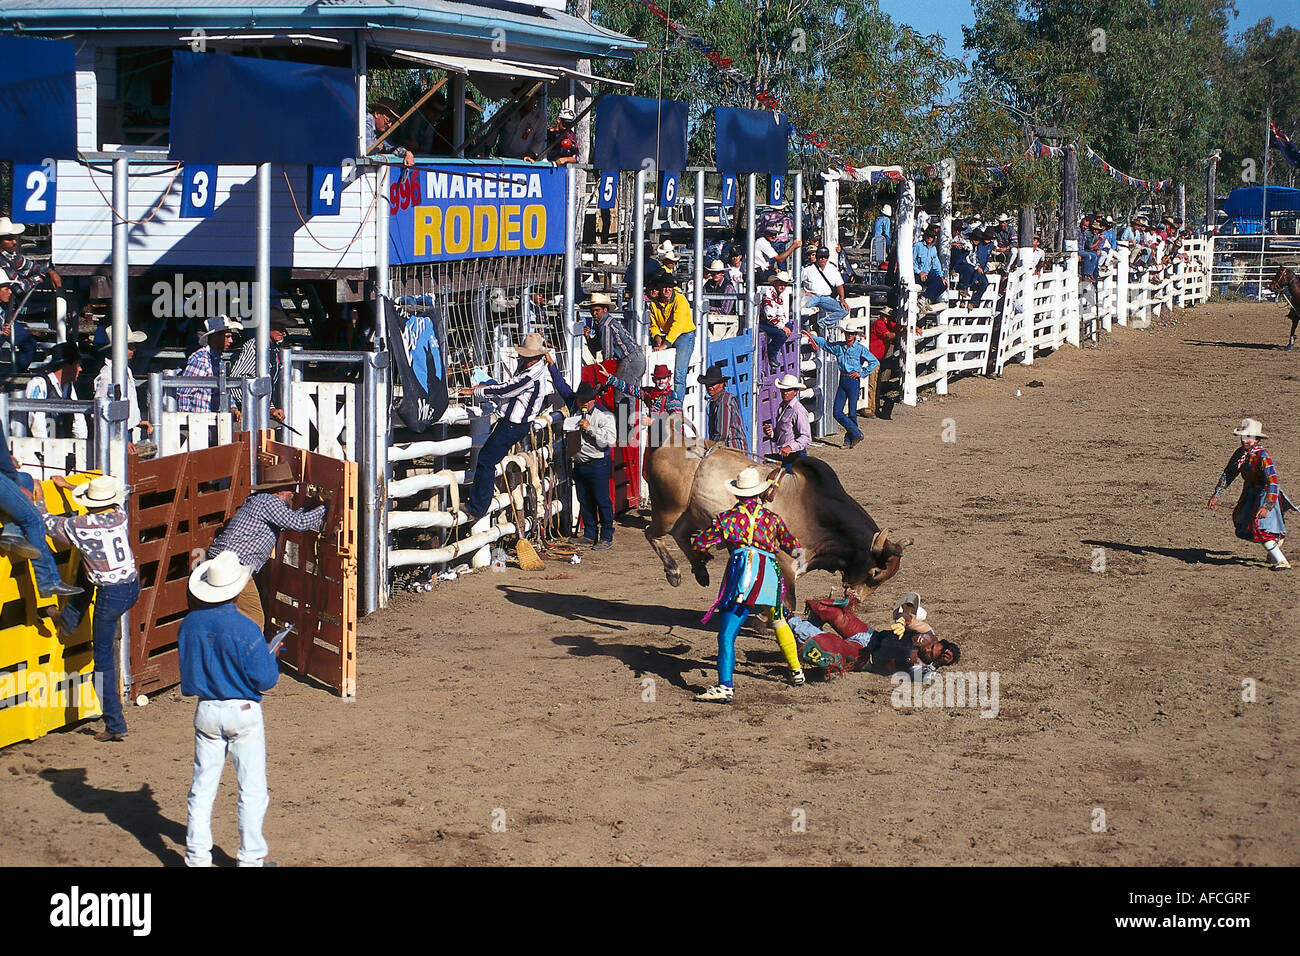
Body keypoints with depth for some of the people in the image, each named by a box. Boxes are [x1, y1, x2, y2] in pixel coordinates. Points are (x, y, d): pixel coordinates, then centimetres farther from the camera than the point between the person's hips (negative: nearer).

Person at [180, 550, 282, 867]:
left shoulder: (189, 625, -5)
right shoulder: (246, 629, -19)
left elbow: (187, 672, 8)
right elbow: (265, 680, -14)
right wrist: (271, 654, 3)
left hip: (206, 711, 4)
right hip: (243, 713, -4)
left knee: (203, 784, 13)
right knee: (252, 787, 6)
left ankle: (197, 855, 16)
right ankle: (250, 857, 9)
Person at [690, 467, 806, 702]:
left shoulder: (728, 517, 10)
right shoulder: (772, 517, 18)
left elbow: (699, 544, 10)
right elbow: (793, 547, 22)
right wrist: (795, 549, 45)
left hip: (742, 570, -4)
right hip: (771, 571, 4)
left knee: (727, 634, -7)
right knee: (779, 621, 30)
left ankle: (725, 686, -22)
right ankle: (796, 671, 40)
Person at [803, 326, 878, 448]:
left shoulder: (860, 349, -4)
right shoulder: (839, 346, 10)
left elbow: (875, 362, -3)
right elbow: (824, 343, 27)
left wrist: (862, 373, -6)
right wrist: (813, 337, 20)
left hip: (853, 381, -5)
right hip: (842, 380, 5)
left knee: (852, 413, -2)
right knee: (837, 412, -1)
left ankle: (849, 440, 8)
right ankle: (856, 434, 8)